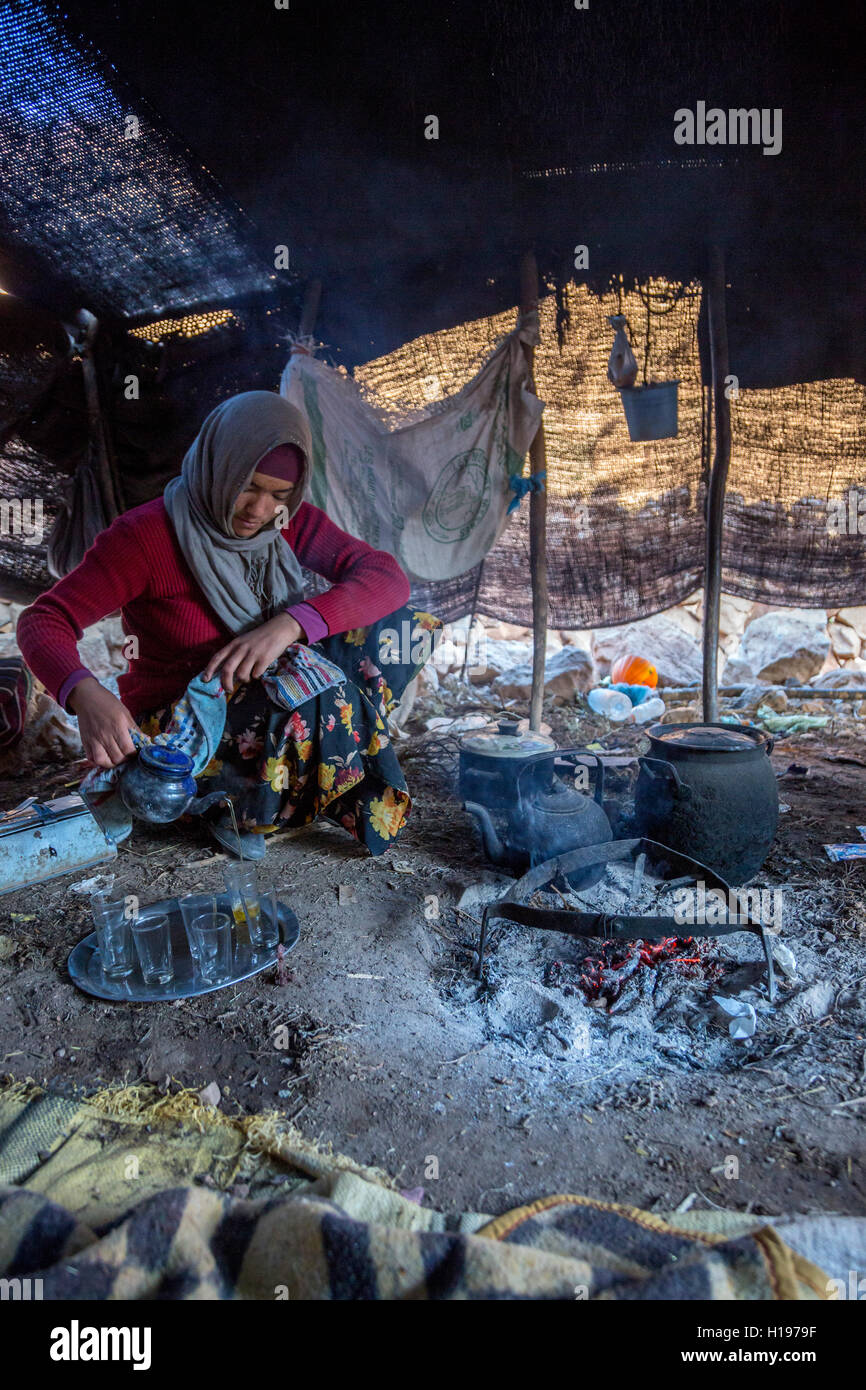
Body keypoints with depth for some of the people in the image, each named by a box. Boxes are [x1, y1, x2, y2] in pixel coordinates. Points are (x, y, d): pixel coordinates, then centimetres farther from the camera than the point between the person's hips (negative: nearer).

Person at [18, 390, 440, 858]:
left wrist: (290, 624, -34)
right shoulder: (148, 535, -17)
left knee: (400, 630, -11)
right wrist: (86, 696, -40)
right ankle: (246, 809, -5)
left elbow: (387, 576, -17)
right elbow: (43, 620, -17)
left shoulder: (291, 524, -5)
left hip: (267, 700, 6)